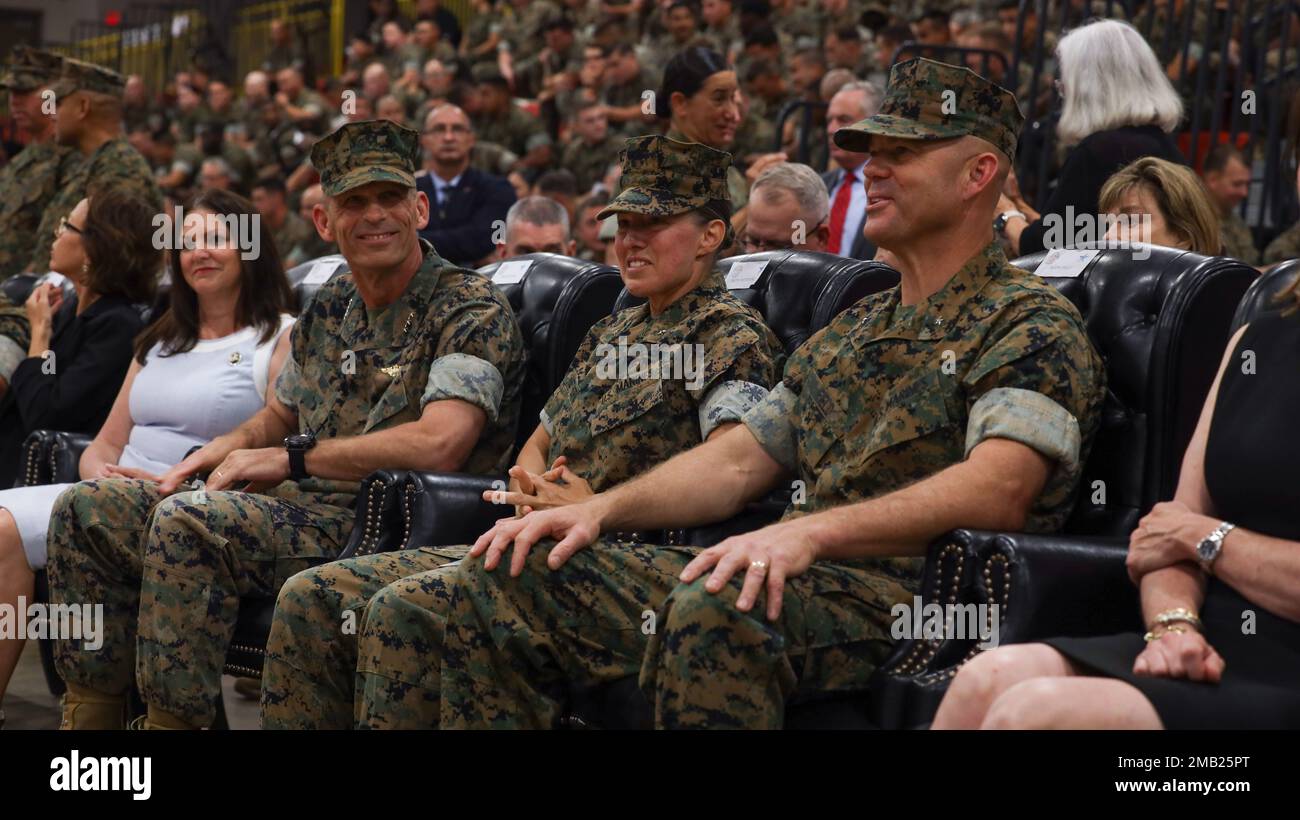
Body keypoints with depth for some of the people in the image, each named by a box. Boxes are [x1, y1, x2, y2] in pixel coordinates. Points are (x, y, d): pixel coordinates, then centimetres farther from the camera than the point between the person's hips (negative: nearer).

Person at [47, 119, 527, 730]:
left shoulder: (472, 309, -8)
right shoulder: (329, 309, 17)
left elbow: (438, 444, -23)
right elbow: (280, 416, 30)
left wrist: (289, 457, -15)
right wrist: (232, 446, 4)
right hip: (300, 509, 9)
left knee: (188, 521, -31)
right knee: (88, 509, 3)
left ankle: (171, 719, -22)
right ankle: (91, 710, 5)